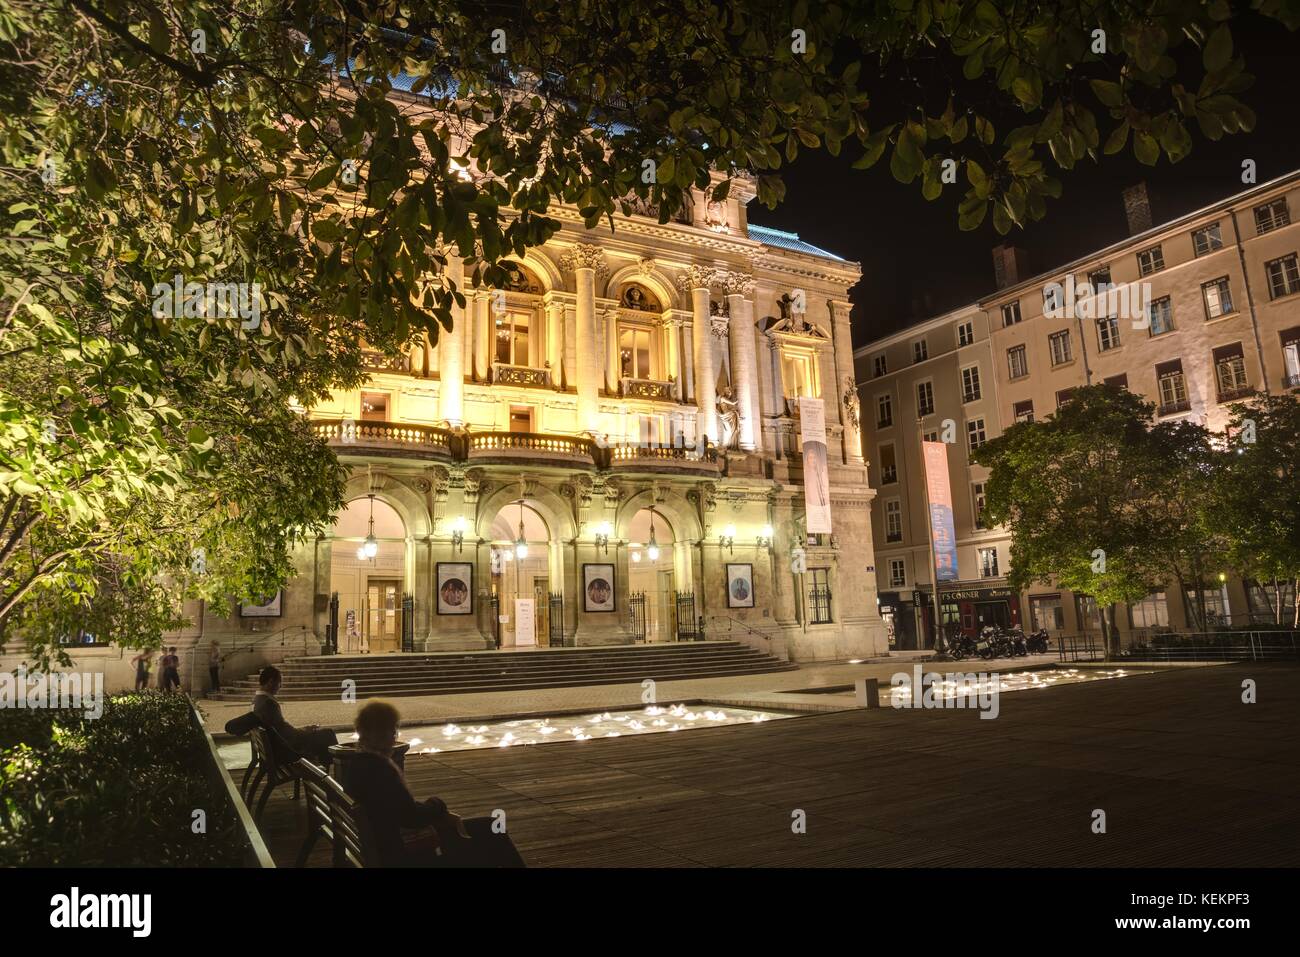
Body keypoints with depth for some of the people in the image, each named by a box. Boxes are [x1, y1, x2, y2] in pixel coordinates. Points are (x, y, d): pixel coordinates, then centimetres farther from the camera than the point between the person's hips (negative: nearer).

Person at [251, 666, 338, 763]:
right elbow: (284, 729, -25)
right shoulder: (269, 702, -28)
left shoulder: (257, 699, 4)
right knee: (327, 733, -1)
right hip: (287, 746, -10)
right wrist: (306, 729, -8)